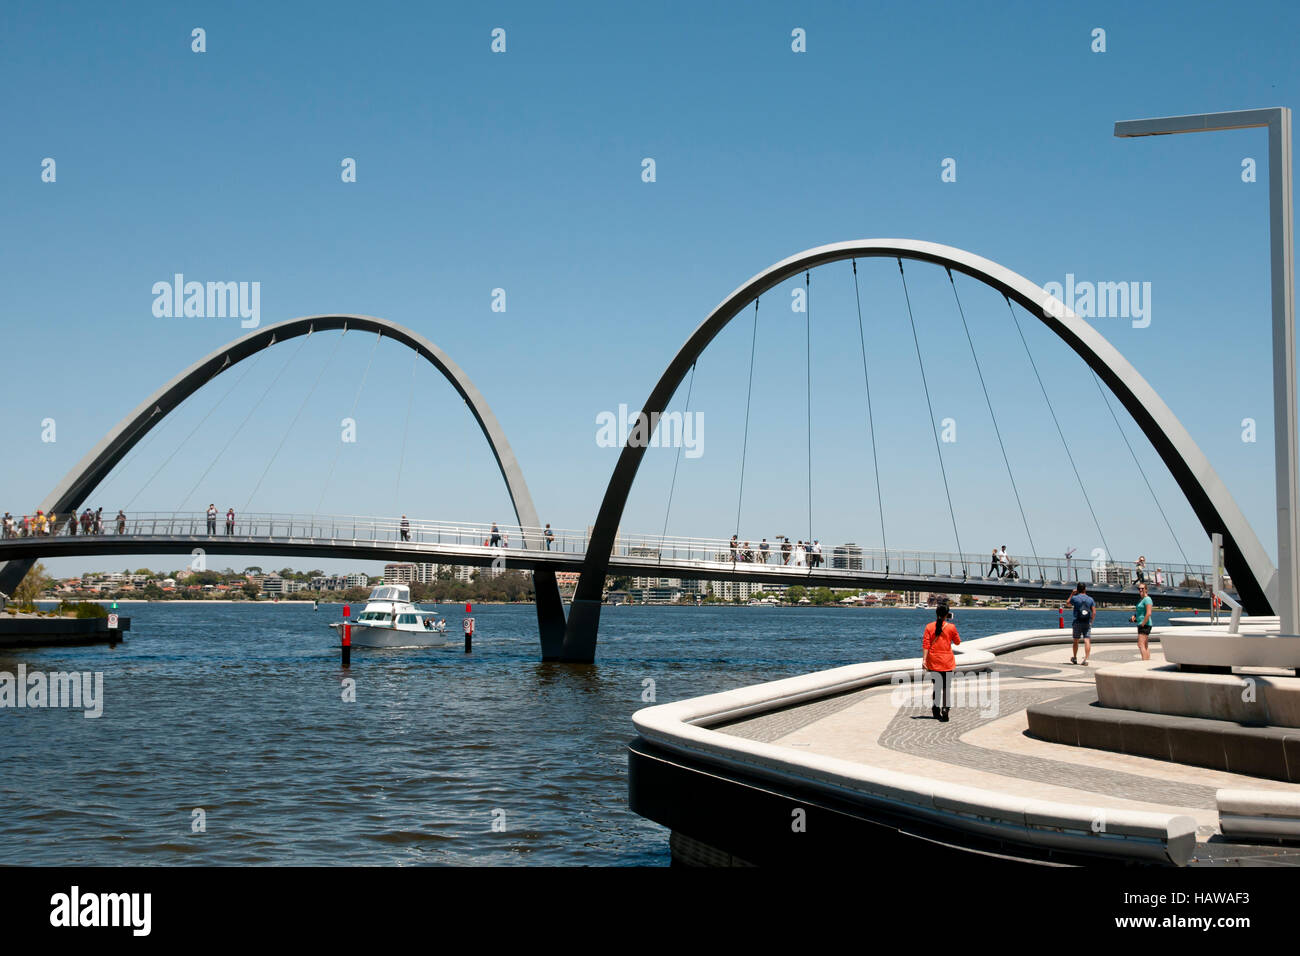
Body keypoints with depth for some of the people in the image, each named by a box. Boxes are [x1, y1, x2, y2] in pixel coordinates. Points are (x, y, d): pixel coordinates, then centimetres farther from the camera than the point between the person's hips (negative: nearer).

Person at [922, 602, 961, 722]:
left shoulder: (929, 627, -2)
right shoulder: (951, 627, -6)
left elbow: (926, 645, -6)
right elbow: (957, 642, 8)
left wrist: (924, 659, -7)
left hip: (933, 661, 2)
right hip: (947, 661, -2)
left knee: (936, 686, 14)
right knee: (947, 687, 2)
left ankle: (936, 710, 17)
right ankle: (945, 709, -9)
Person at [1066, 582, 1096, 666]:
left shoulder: (1075, 598, -5)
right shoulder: (1090, 599, 1)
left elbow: (1068, 604, 16)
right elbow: (1094, 612, -2)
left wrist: (1072, 594, 19)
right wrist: (1091, 621, 10)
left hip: (1077, 622, -1)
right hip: (1087, 623, 1)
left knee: (1076, 641, 13)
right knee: (1087, 641, -4)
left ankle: (1074, 658, 26)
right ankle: (1085, 659, -14)